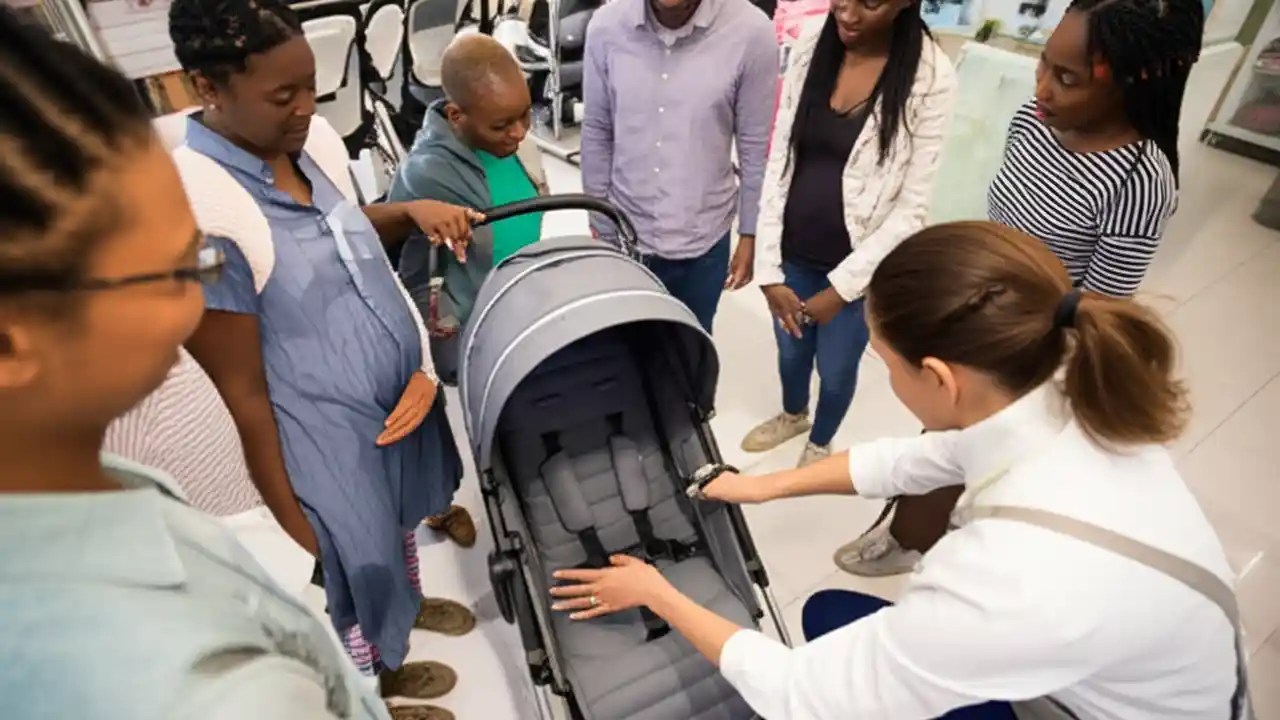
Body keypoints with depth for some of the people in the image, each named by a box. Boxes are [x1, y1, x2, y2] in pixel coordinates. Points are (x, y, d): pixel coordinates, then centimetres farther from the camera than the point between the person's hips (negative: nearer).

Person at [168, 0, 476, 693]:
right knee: (361, 560, 18)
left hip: (403, 384, 7)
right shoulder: (198, 211, -28)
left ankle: (410, 599, 63)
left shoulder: (310, 138, -7)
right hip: (330, 431, -7)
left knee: (401, 517, 31)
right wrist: (290, 517, -12)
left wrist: (411, 210, -6)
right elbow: (243, 391, -21)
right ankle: (377, 681, 50)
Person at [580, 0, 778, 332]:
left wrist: (749, 234, 1)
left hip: (702, 240, -1)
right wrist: (598, 224, 6)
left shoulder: (750, 31, -15)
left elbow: (755, 145, -5)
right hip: (624, 233, 2)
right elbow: (596, 133, 0)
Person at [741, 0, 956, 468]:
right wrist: (768, 269, -8)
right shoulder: (810, 48, -6)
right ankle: (792, 416, 58)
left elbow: (911, 209, -14)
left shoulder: (931, 78, -17)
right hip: (794, 255, 3)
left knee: (836, 370, 17)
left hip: (858, 268, -3)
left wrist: (841, 287, -15)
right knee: (790, 351, 24)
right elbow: (778, 164, -4)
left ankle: (820, 443, 50)